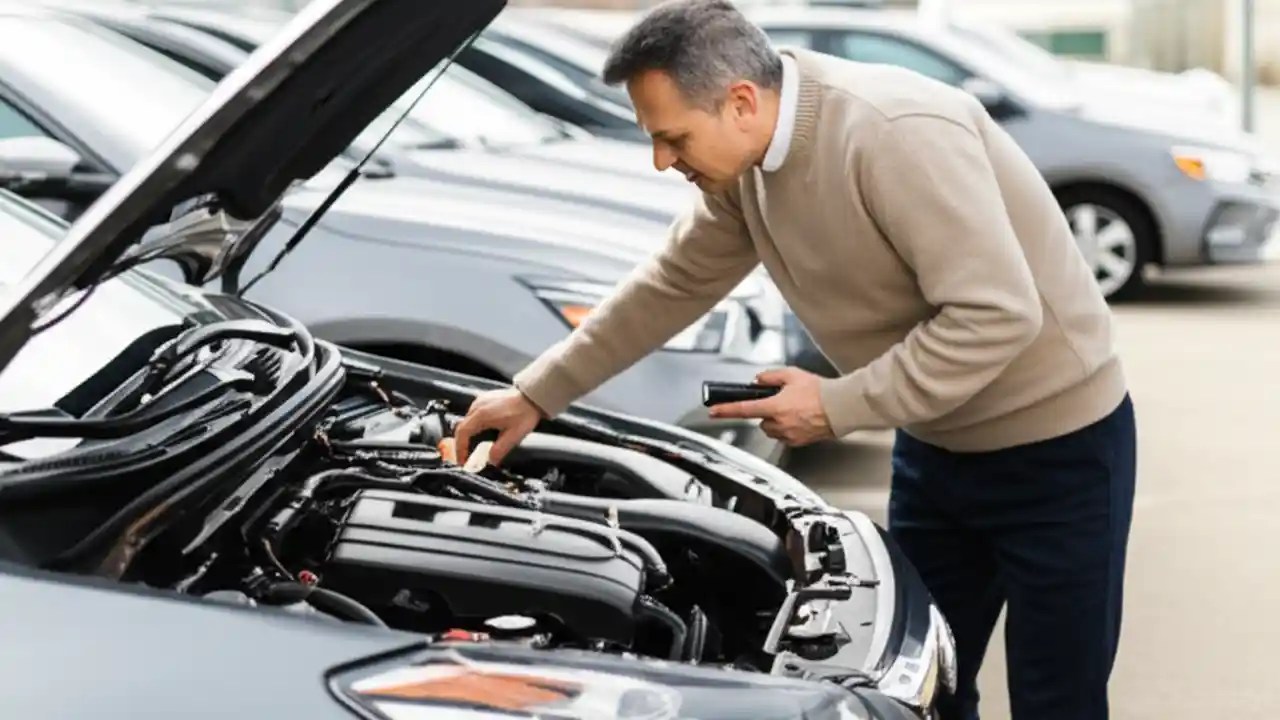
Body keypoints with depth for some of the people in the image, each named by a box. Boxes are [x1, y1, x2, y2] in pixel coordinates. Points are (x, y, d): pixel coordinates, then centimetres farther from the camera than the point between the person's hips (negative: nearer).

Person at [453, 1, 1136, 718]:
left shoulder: (898, 133, -30)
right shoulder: (747, 164, -4)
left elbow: (998, 316, -31)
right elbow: (672, 285, 10)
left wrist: (837, 406, -24)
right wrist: (536, 395, 11)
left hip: (1055, 444, -8)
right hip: (936, 443, 8)